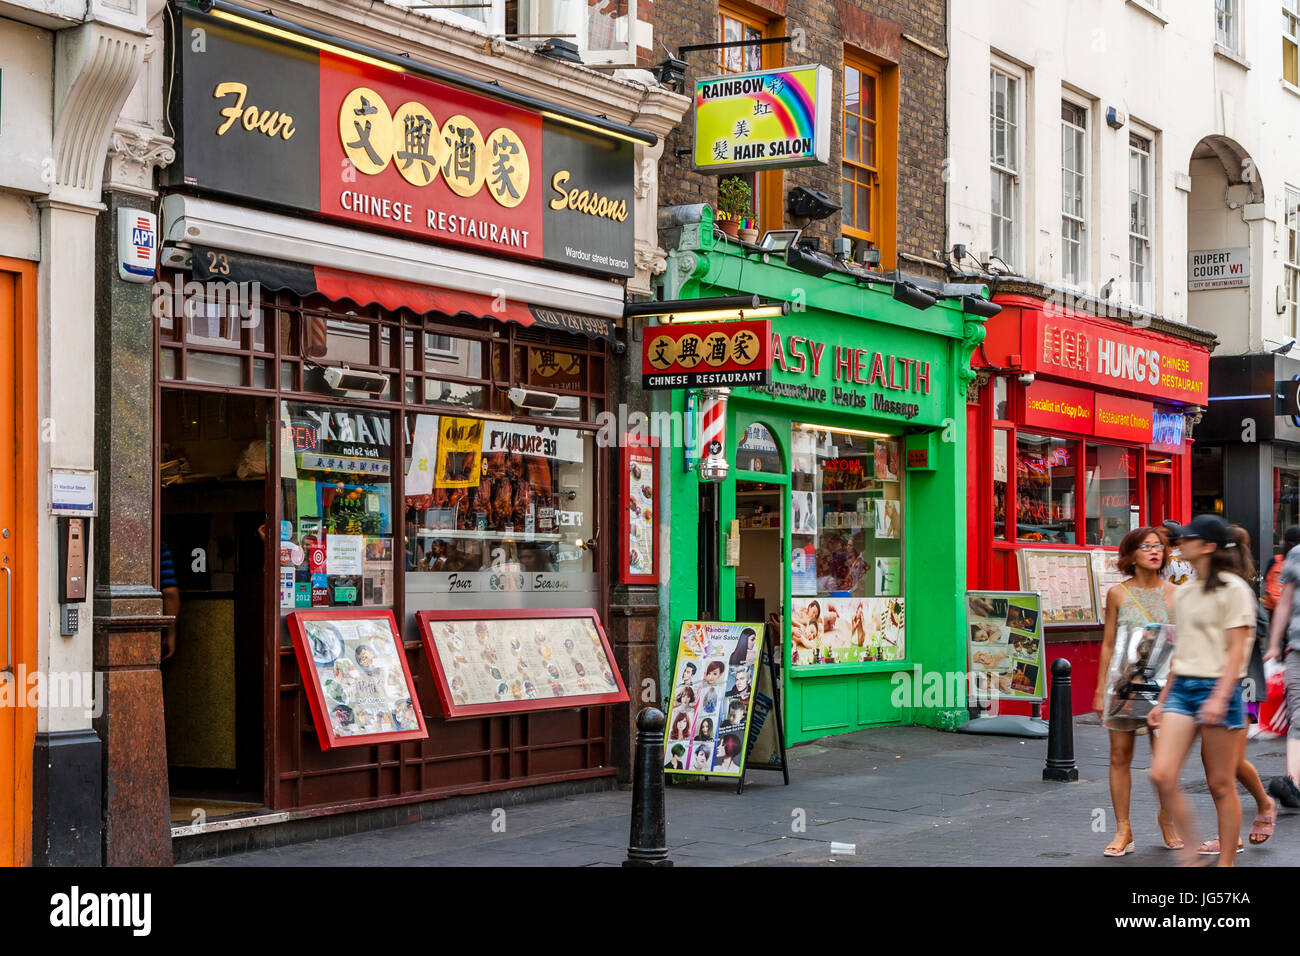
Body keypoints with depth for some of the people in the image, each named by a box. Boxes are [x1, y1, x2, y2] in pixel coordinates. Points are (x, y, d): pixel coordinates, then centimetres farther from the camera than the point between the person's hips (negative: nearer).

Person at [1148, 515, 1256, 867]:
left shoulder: (1234, 589, -5)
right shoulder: (1184, 592, 16)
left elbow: (1237, 650, -11)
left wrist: (1220, 697, -20)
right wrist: (1163, 699, 20)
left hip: (1218, 689, -6)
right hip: (1182, 688, 6)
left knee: (1221, 785, 0)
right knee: (1162, 774, -9)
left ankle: (1226, 862, 9)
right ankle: (1191, 852, 3)